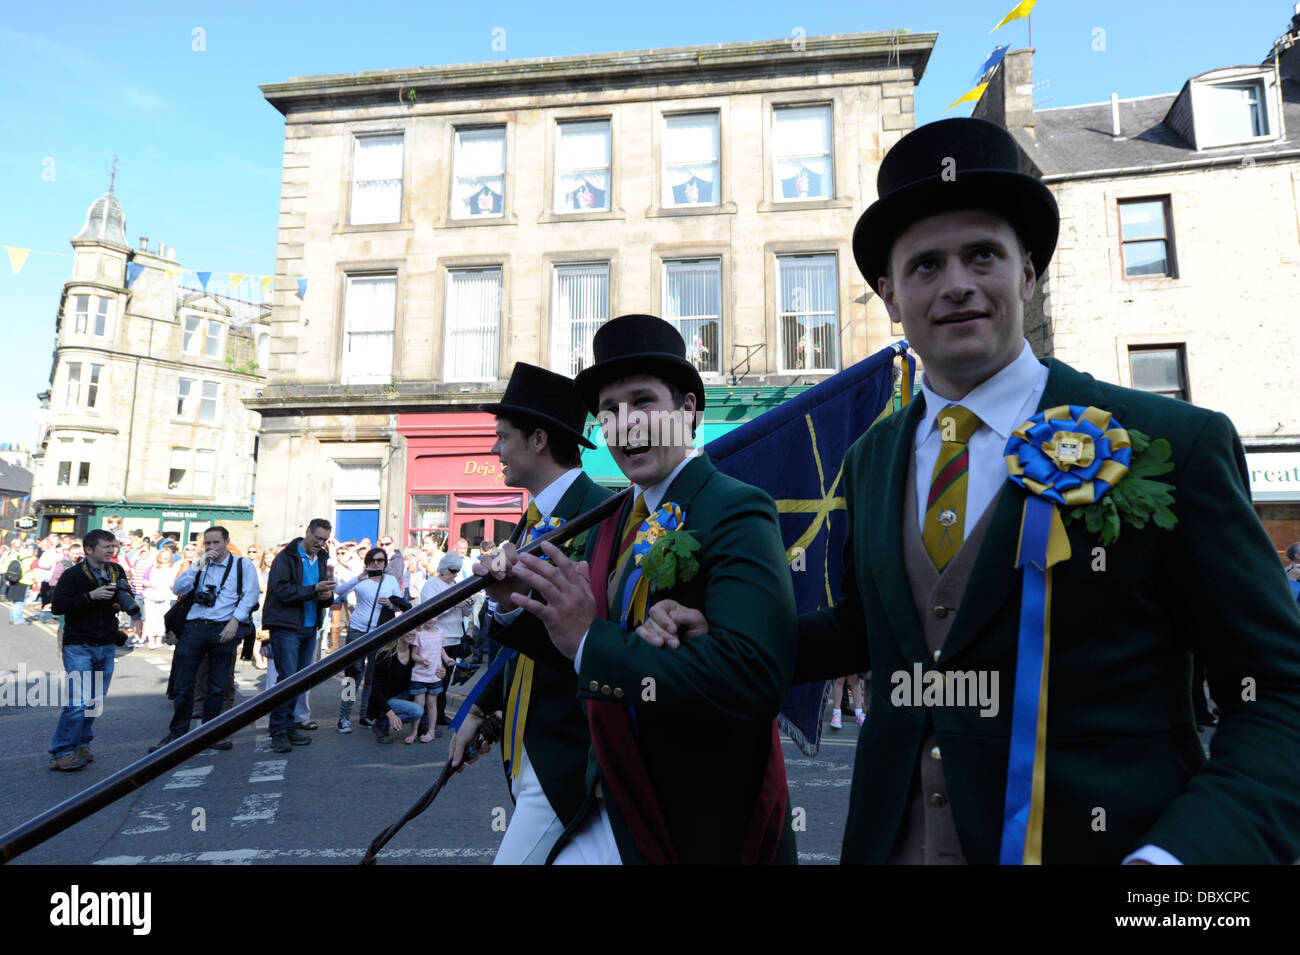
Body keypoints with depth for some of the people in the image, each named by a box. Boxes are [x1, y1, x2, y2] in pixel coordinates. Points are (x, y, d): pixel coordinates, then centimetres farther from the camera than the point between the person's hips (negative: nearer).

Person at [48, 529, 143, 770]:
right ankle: (61, 753, 0)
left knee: (96, 701, 9)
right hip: (78, 647, -5)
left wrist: (122, 604, -1)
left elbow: (128, 600, 21)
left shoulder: (116, 572, 8)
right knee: (78, 701, -10)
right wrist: (90, 596, -23)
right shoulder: (72, 575, -7)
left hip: (107, 647, 5)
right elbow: (57, 606, -17)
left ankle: (81, 745, 22)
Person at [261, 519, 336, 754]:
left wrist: (327, 596, -4)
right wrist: (313, 590, -21)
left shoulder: (321, 560, 15)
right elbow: (282, 590, -16)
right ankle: (278, 732, 0)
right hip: (286, 627, -7)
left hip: (309, 628, 7)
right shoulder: (286, 557, -5)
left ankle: (288, 727, 19)